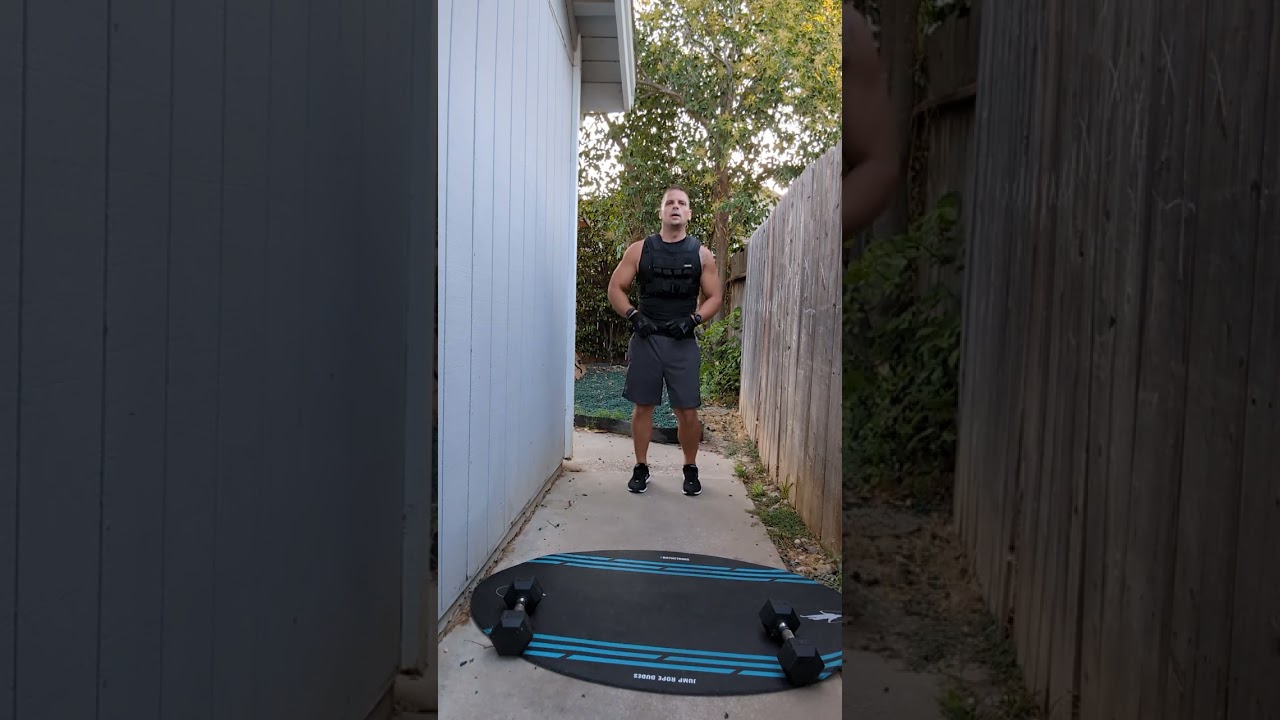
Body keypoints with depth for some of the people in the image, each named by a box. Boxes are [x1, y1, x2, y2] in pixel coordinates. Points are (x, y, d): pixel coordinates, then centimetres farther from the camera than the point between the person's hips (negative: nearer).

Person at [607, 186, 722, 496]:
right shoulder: (639, 250, 5)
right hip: (646, 338, 1)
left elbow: (714, 298, 8)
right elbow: (615, 288, 6)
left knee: (687, 411, -2)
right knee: (643, 406, 6)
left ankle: (691, 468, 18)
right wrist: (633, 315, -10)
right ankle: (641, 468, 20)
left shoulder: (701, 255, 6)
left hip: (683, 342, 0)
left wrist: (693, 319, -9)